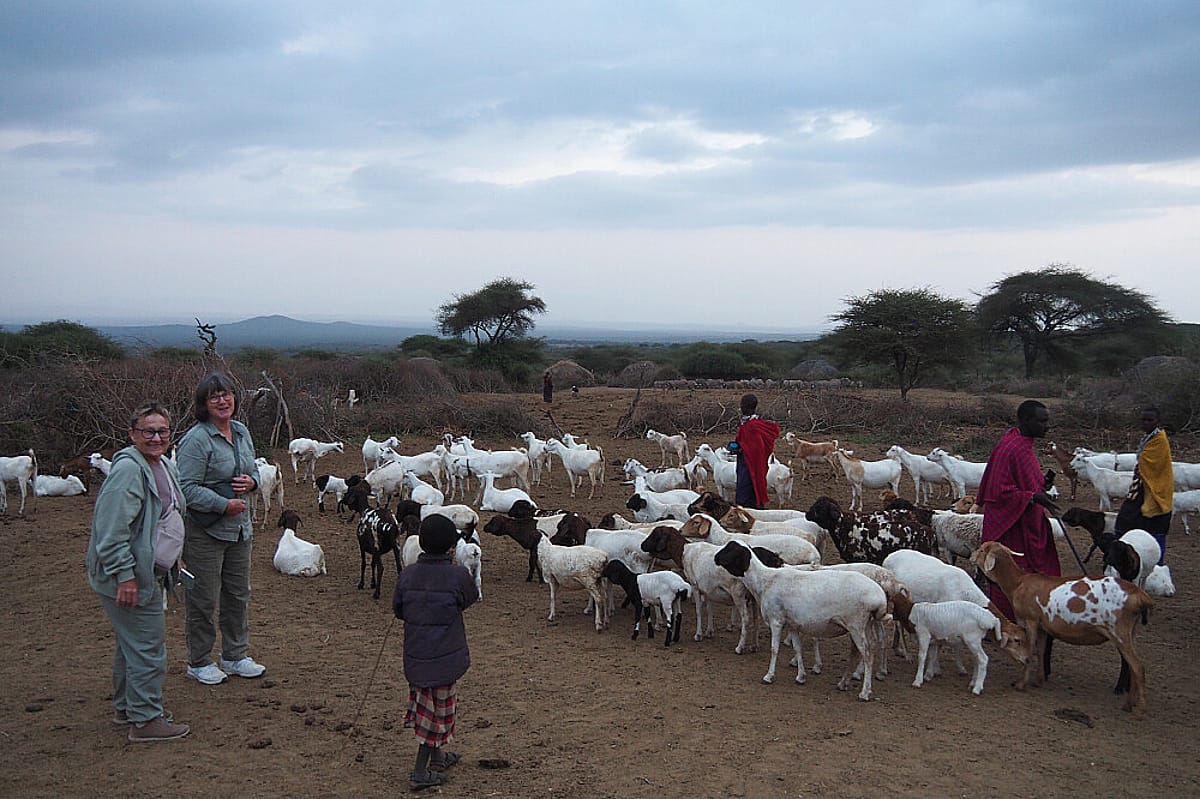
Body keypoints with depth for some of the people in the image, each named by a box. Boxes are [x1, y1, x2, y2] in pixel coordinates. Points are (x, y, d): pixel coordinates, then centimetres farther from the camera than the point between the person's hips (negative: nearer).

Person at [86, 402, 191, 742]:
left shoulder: (164, 466, 11)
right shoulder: (128, 468, -20)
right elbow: (112, 528, -25)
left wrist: (172, 560, 24)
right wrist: (125, 575, -26)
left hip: (147, 574, 10)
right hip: (128, 578, -10)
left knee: (131, 643, 21)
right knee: (147, 648, -4)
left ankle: (126, 707, 36)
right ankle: (145, 720, 6)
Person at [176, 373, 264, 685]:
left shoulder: (241, 431, 8)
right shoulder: (196, 439, -17)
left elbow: (254, 468, 20)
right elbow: (187, 488, -21)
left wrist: (251, 481, -2)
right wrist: (224, 504, -23)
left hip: (239, 527, 8)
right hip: (204, 530, -8)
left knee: (238, 594, 16)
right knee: (203, 598, 3)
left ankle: (234, 656, 31)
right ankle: (199, 662, 19)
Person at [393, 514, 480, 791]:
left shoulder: (407, 575, -7)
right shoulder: (458, 575, -19)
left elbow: (398, 610, 4)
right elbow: (470, 599, 1)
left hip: (415, 654, 5)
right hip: (445, 656, -5)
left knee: (425, 703, 23)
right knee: (438, 710, 9)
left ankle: (437, 756, 39)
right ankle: (420, 773, 13)